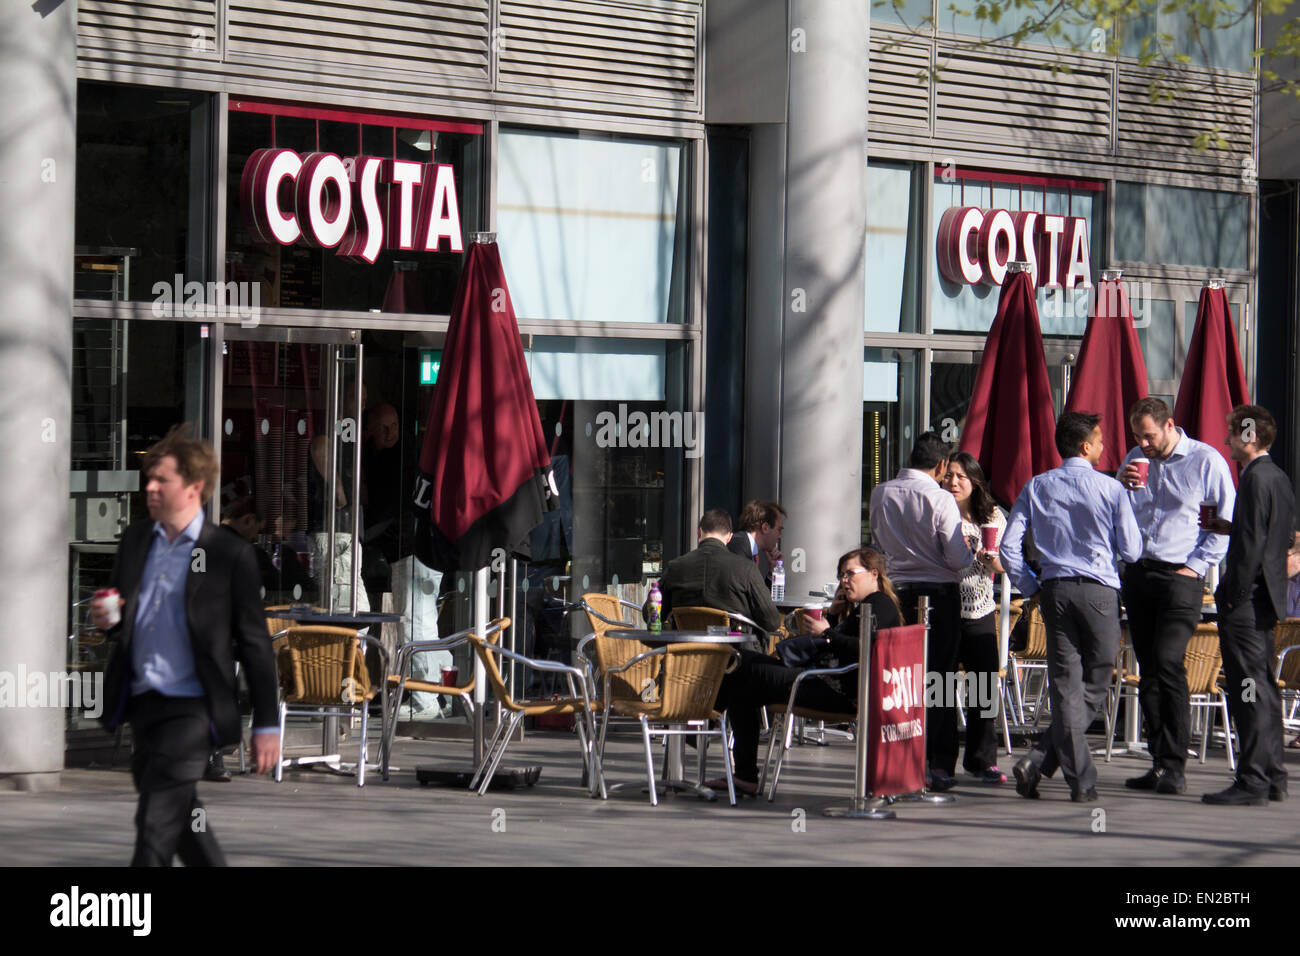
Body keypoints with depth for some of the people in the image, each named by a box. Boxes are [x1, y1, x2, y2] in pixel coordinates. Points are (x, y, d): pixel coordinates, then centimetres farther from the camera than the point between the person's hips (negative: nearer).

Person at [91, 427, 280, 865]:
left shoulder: (230, 554, -8)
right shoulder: (135, 540, 10)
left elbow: (254, 643, -5)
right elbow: (121, 617, 20)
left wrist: (267, 725, -6)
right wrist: (106, 618, -6)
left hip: (192, 709, -6)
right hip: (142, 704, 6)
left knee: (156, 821, -12)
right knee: (183, 820, 15)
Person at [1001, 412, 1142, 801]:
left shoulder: (1037, 488, 6)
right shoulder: (1111, 489, -4)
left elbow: (1008, 546, 1)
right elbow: (1131, 550, 0)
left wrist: (1031, 587, 13)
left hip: (1054, 590, 3)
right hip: (1099, 591, -3)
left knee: (1065, 684, 4)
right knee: (1095, 687, 5)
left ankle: (1080, 779, -4)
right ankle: (1040, 761, -4)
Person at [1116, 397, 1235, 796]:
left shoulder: (1206, 461, -2)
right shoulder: (1135, 460, 14)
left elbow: (1225, 522, -1)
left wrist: (1196, 566, -9)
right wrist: (1123, 488, -1)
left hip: (1180, 576, -6)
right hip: (1137, 575, 6)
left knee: (1168, 663, -16)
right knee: (1148, 671, 5)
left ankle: (1174, 766, -14)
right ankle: (1159, 762, 9)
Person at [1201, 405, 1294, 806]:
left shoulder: (1256, 479, -15)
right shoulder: (1279, 478, 14)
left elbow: (1252, 544, -20)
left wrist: (1235, 596, -17)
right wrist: (1229, 528, 18)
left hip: (1247, 598, -10)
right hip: (1268, 596, 10)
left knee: (1248, 690, -9)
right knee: (1264, 688, 14)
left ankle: (1252, 781, -10)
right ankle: (1273, 776, 18)